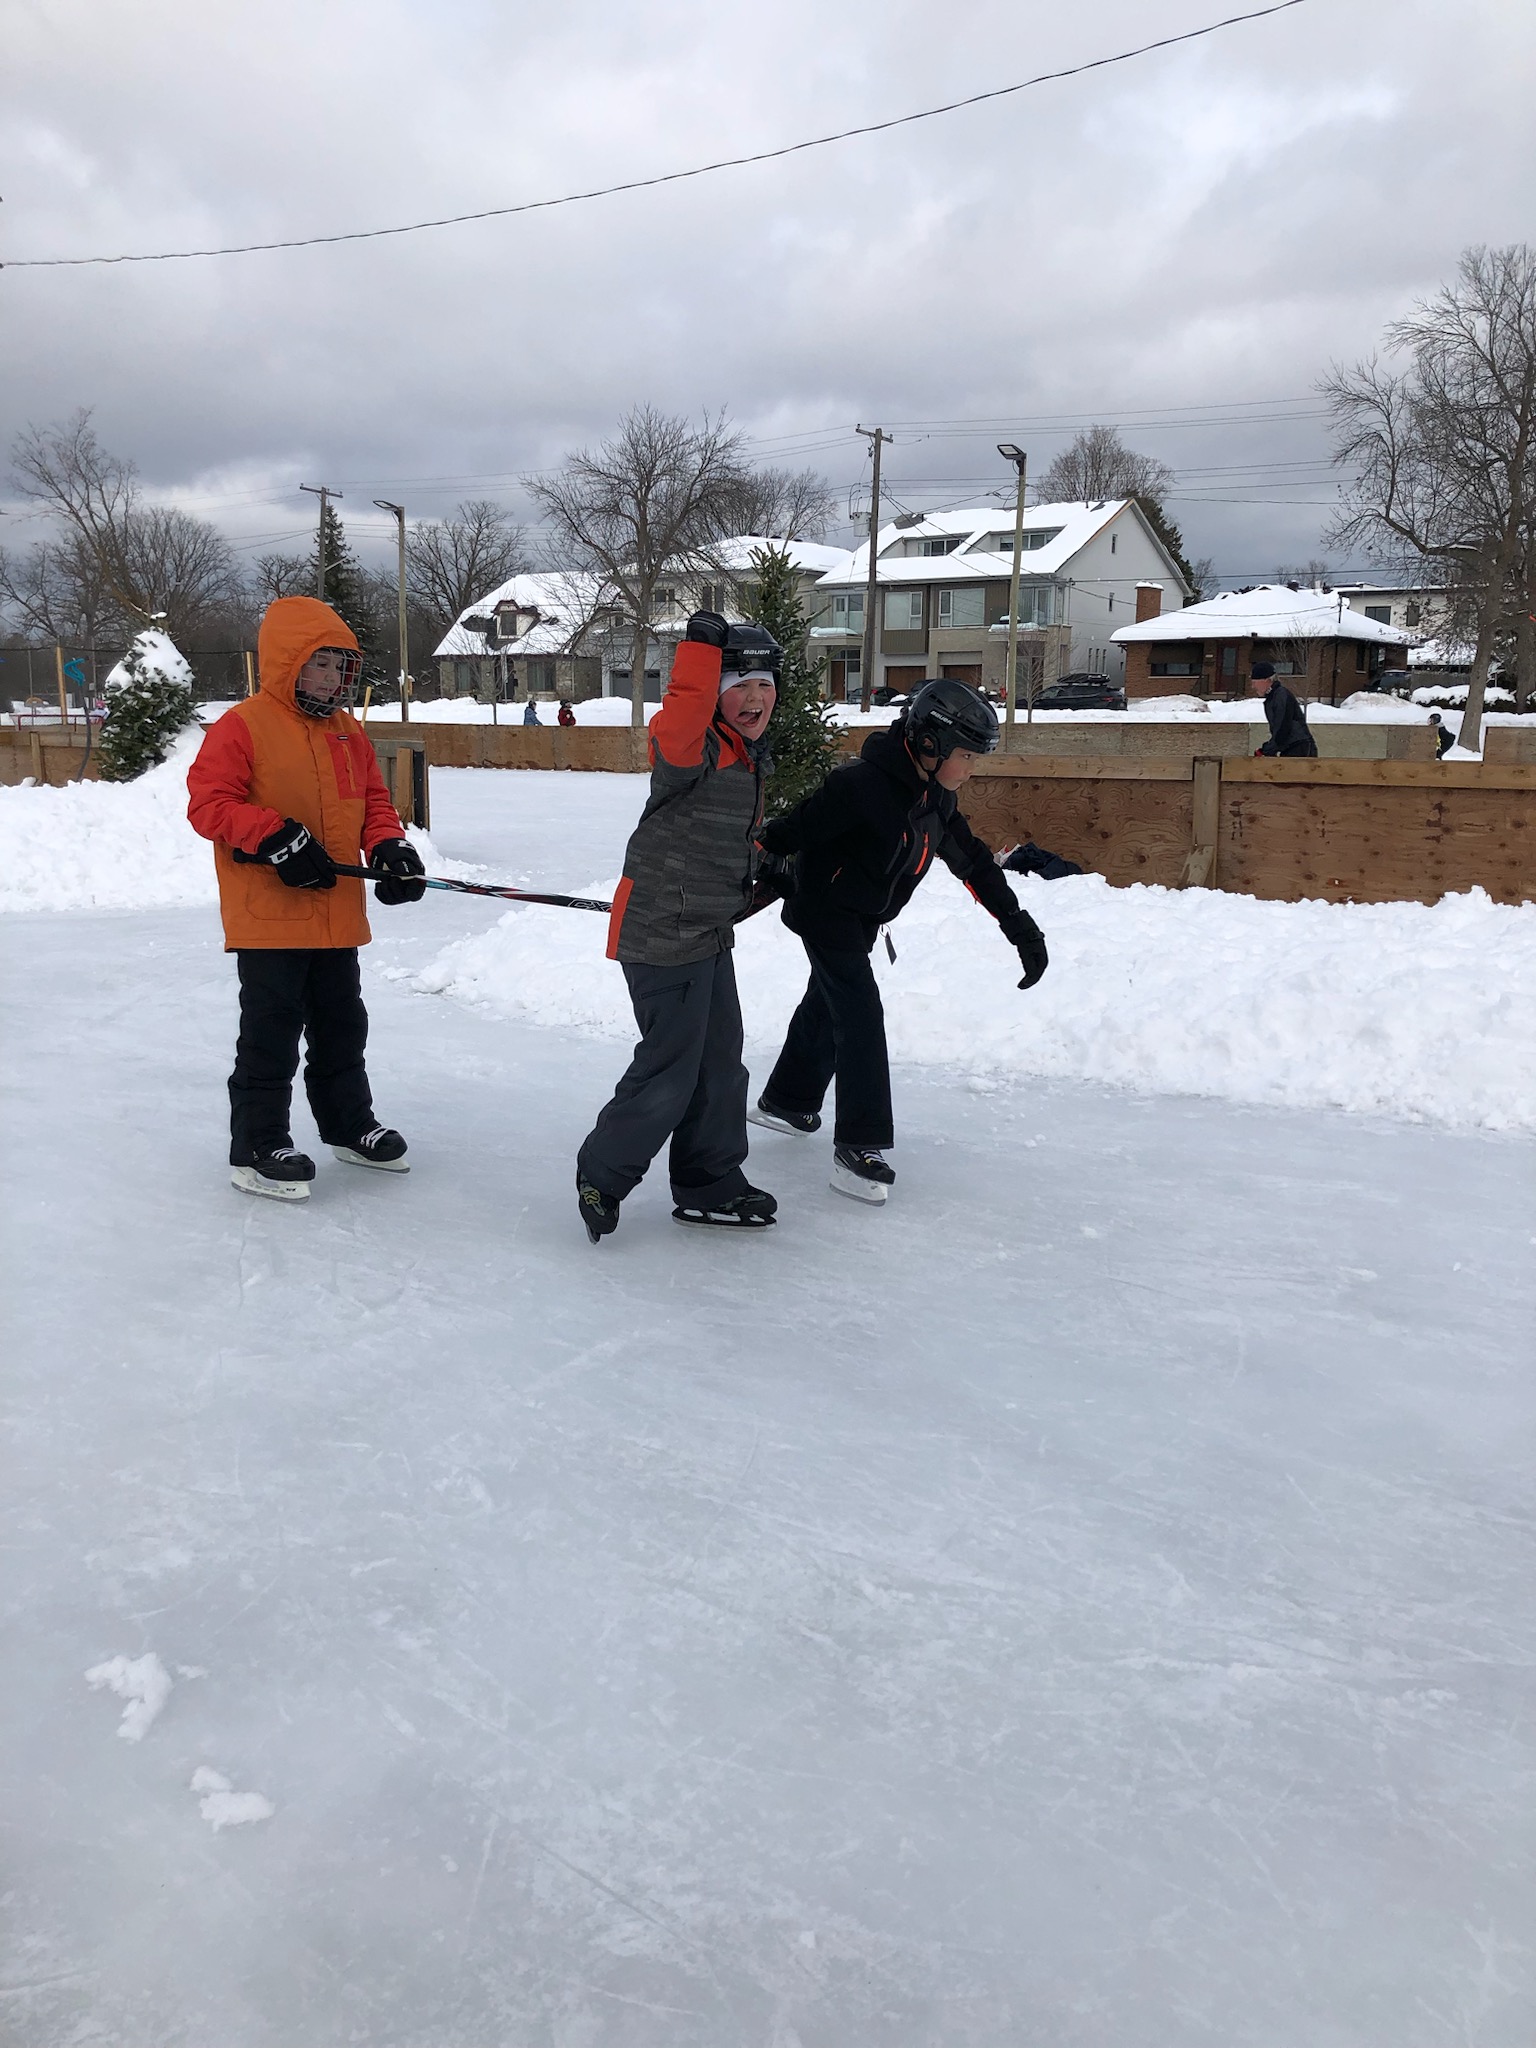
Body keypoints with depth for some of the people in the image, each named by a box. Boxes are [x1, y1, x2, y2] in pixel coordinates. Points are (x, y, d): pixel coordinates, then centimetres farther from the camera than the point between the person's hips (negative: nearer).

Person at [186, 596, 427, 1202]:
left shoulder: (348, 732, 11)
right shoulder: (242, 727, -10)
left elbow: (373, 801, 15)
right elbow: (208, 801, -15)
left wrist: (390, 847, -4)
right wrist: (274, 837, -25)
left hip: (336, 915, 7)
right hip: (268, 918, -7)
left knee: (342, 1026, 18)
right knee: (271, 1035, -1)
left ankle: (349, 1125, 34)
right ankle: (257, 1149, 11)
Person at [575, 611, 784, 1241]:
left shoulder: (749, 757, 13)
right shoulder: (695, 747, -17)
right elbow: (679, 723, -43)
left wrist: (764, 873, 24)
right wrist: (702, 645, -42)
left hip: (709, 934, 10)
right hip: (664, 936, -10)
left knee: (719, 1061, 16)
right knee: (671, 1070, -4)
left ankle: (709, 1186, 31)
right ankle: (602, 1174, 17)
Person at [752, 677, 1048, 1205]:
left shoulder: (937, 798, -2)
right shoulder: (863, 785, -30)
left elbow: (973, 862, 5)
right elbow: (793, 830, -27)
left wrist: (1018, 925, 3)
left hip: (862, 919, 9)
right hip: (825, 909, -9)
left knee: (828, 1004, 21)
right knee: (860, 1014, -16)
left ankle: (787, 1102, 41)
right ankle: (858, 1147, -12)